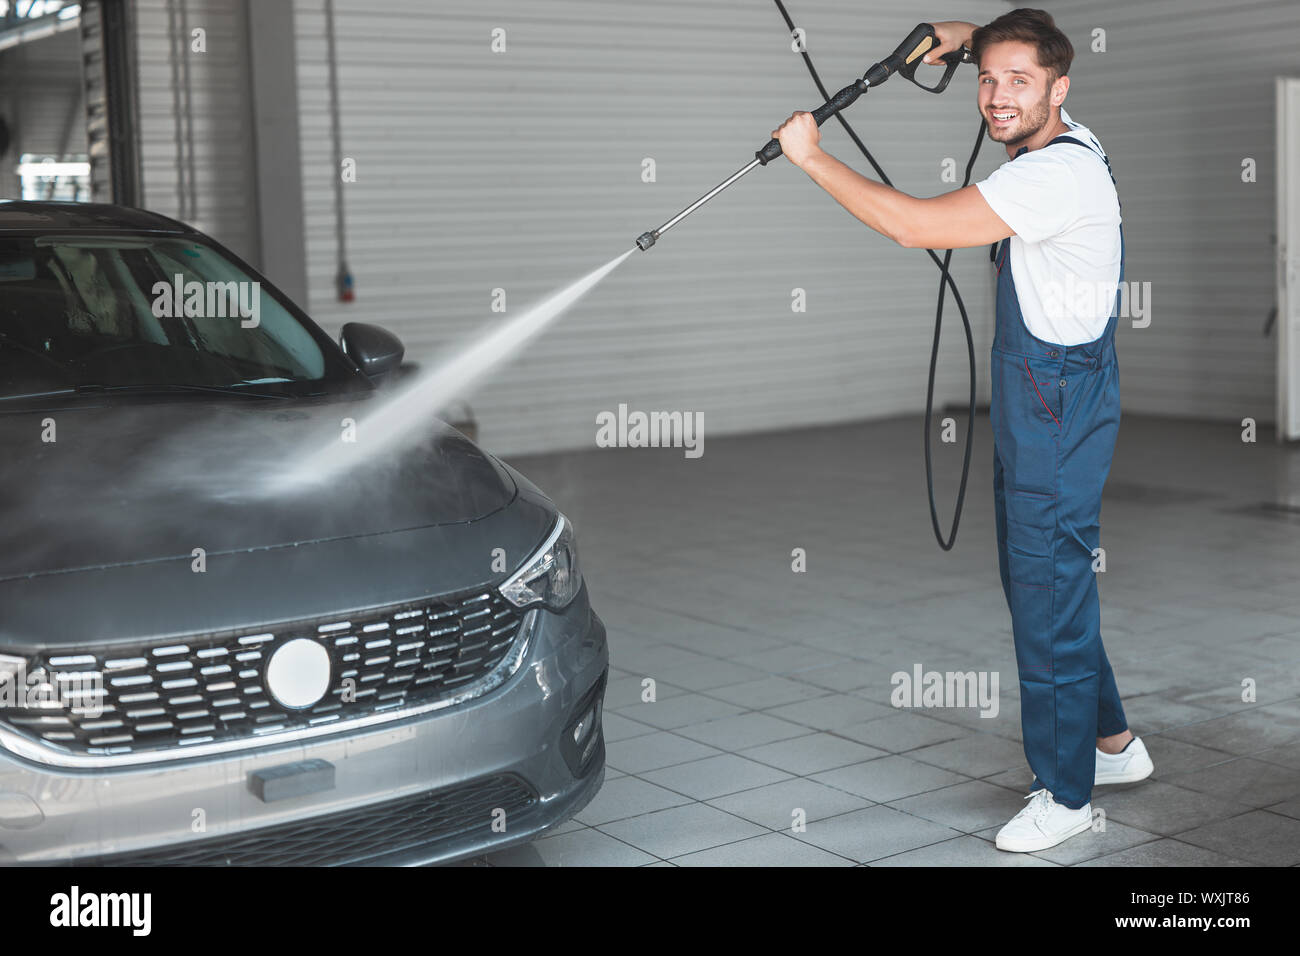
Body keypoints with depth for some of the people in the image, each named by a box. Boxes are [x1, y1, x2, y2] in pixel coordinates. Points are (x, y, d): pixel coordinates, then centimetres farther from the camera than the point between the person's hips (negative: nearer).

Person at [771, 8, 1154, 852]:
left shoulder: (1060, 173, -23)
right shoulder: (1061, 142, 8)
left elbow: (912, 225, -28)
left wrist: (813, 156, -19)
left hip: (1058, 413, -10)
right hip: (1036, 404, 10)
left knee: (1050, 596, -2)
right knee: (1041, 584, 19)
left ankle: (1065, 795, 10)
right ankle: (1113, 742, 34)